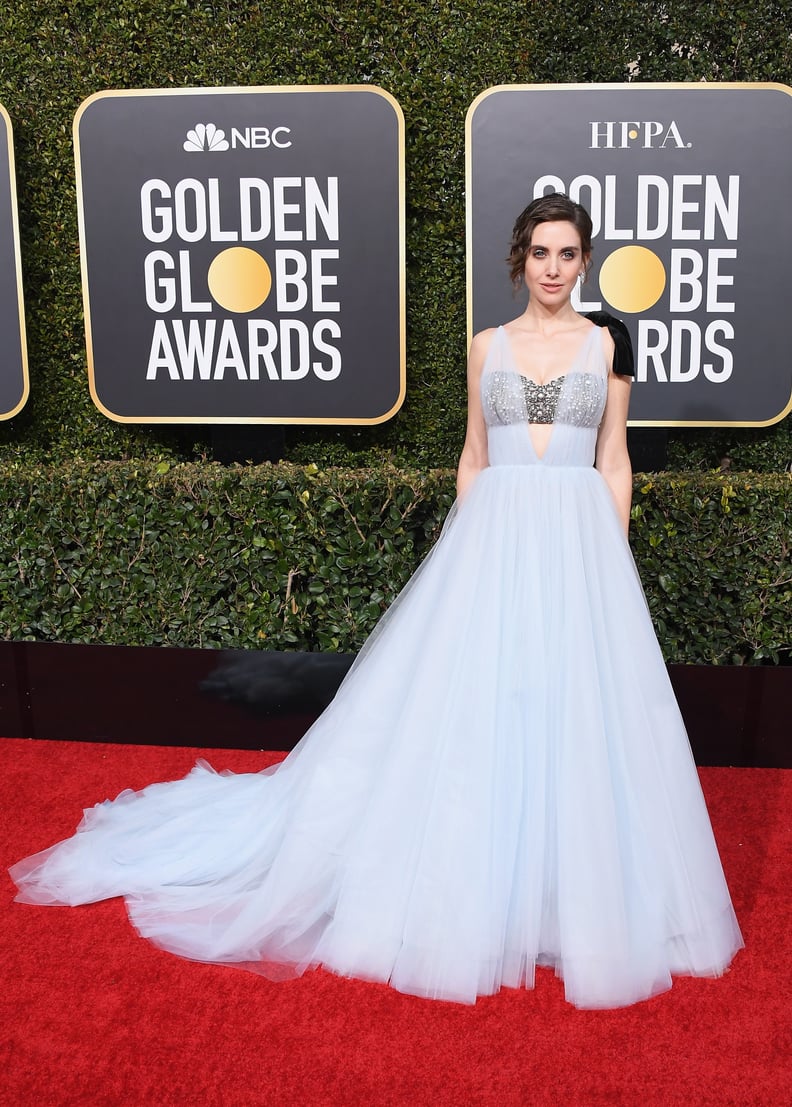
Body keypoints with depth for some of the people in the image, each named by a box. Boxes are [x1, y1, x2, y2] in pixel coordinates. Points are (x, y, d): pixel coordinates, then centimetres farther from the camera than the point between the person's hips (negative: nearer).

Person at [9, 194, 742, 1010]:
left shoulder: (606, 344, 7)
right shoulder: (488, 346, 9)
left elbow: (613, 462, 6)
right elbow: (473, 457, 11)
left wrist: (616, 559, 0)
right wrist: (466, 550, 6)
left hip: (579, 540, 0)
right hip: (495, 535, 1)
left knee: (578, 710, 1)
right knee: (471, 706, 1)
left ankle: (578, 899, 20)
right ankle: (475, 891, 19)